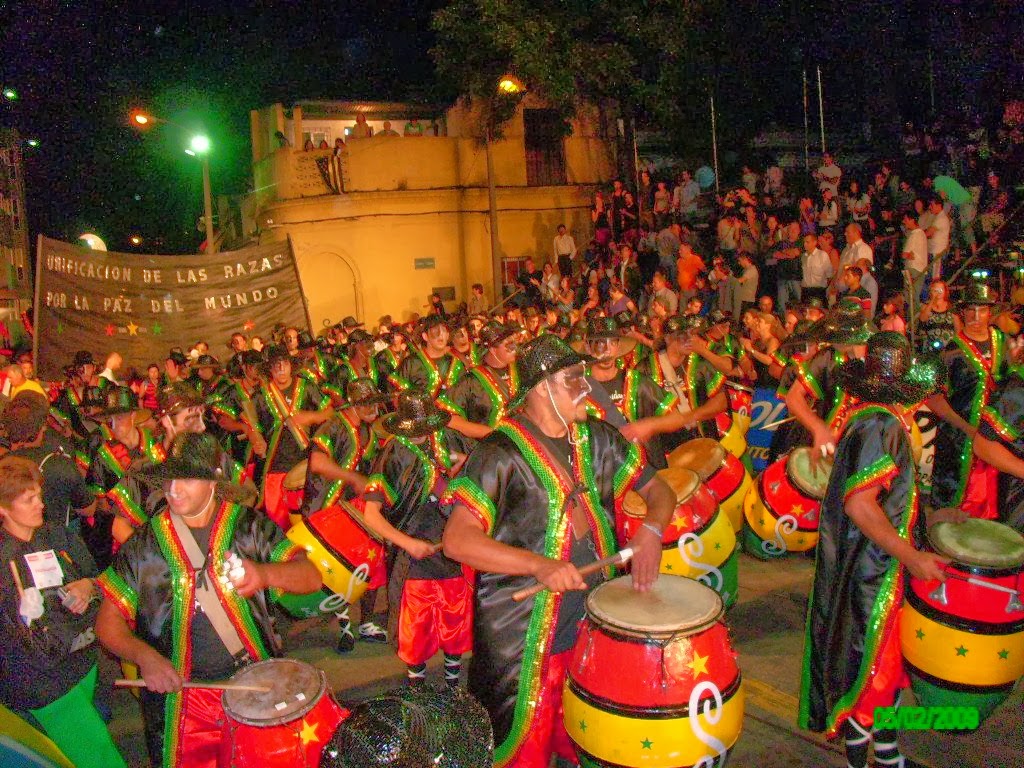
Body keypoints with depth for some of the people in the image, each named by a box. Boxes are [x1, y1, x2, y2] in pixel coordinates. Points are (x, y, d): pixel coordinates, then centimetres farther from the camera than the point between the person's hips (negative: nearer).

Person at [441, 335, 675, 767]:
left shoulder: (596, 439, 3)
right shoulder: (502, 454, -18)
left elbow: (657, 489, 10)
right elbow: (457, 540, -24)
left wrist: (651, 532, -11)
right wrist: (539, 565, -32)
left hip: (593, 620, 6)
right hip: (524, 633, -6)